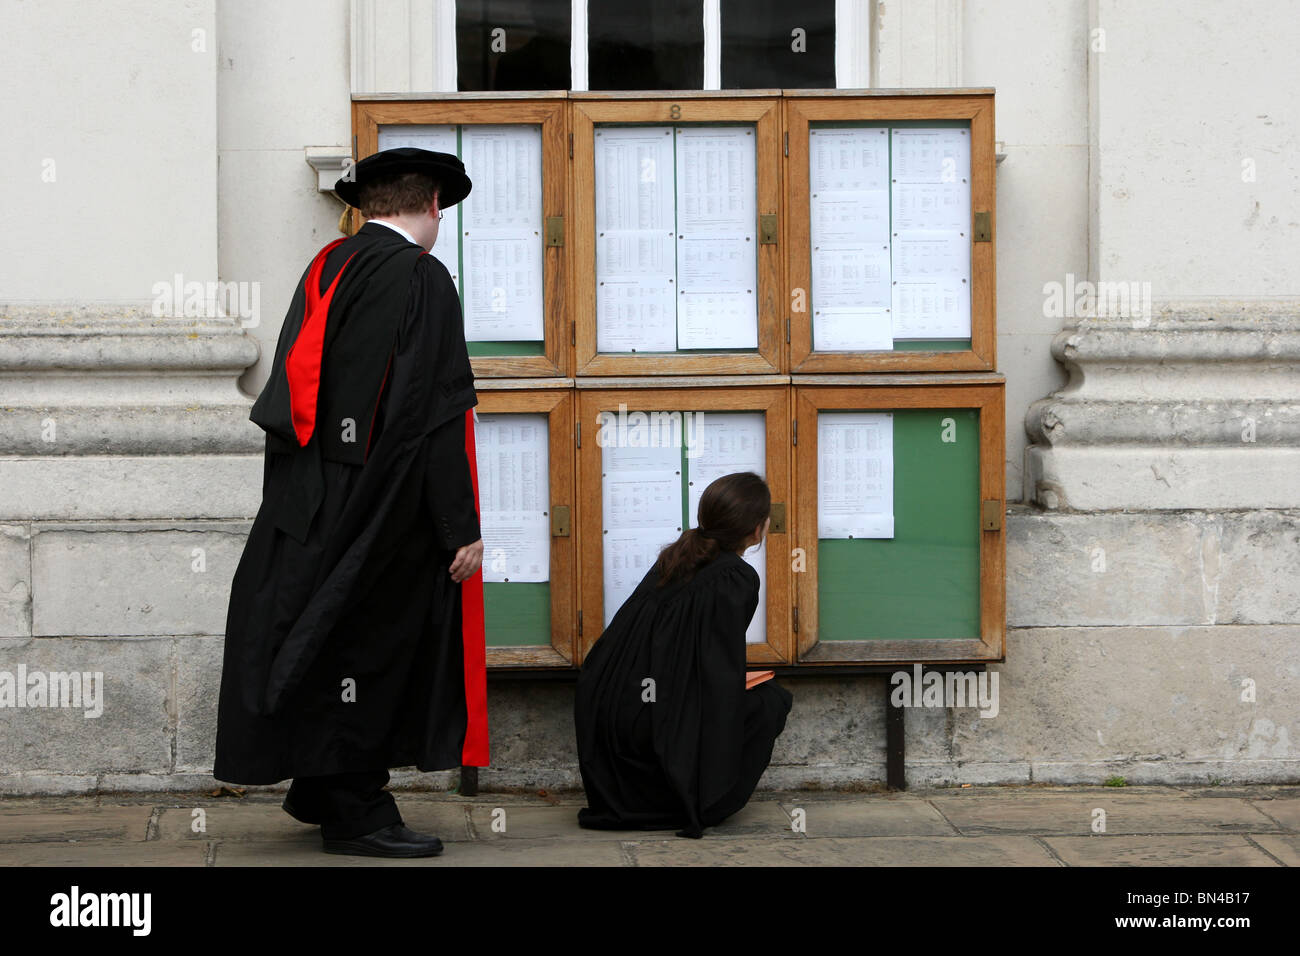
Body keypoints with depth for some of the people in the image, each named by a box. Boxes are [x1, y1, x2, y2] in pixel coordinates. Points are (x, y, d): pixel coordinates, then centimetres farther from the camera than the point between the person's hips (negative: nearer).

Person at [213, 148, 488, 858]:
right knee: (370, 642, 0)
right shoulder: (421, 279, -14)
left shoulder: (327, 268, 10)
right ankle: (353, 813, 7)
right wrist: (460, 526, -18)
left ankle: (320, 791, 25)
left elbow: (295, 391, 14)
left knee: (333, 643, 16)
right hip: (383, 502, -8)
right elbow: (438, 410, -19)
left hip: (310, 498, 8)